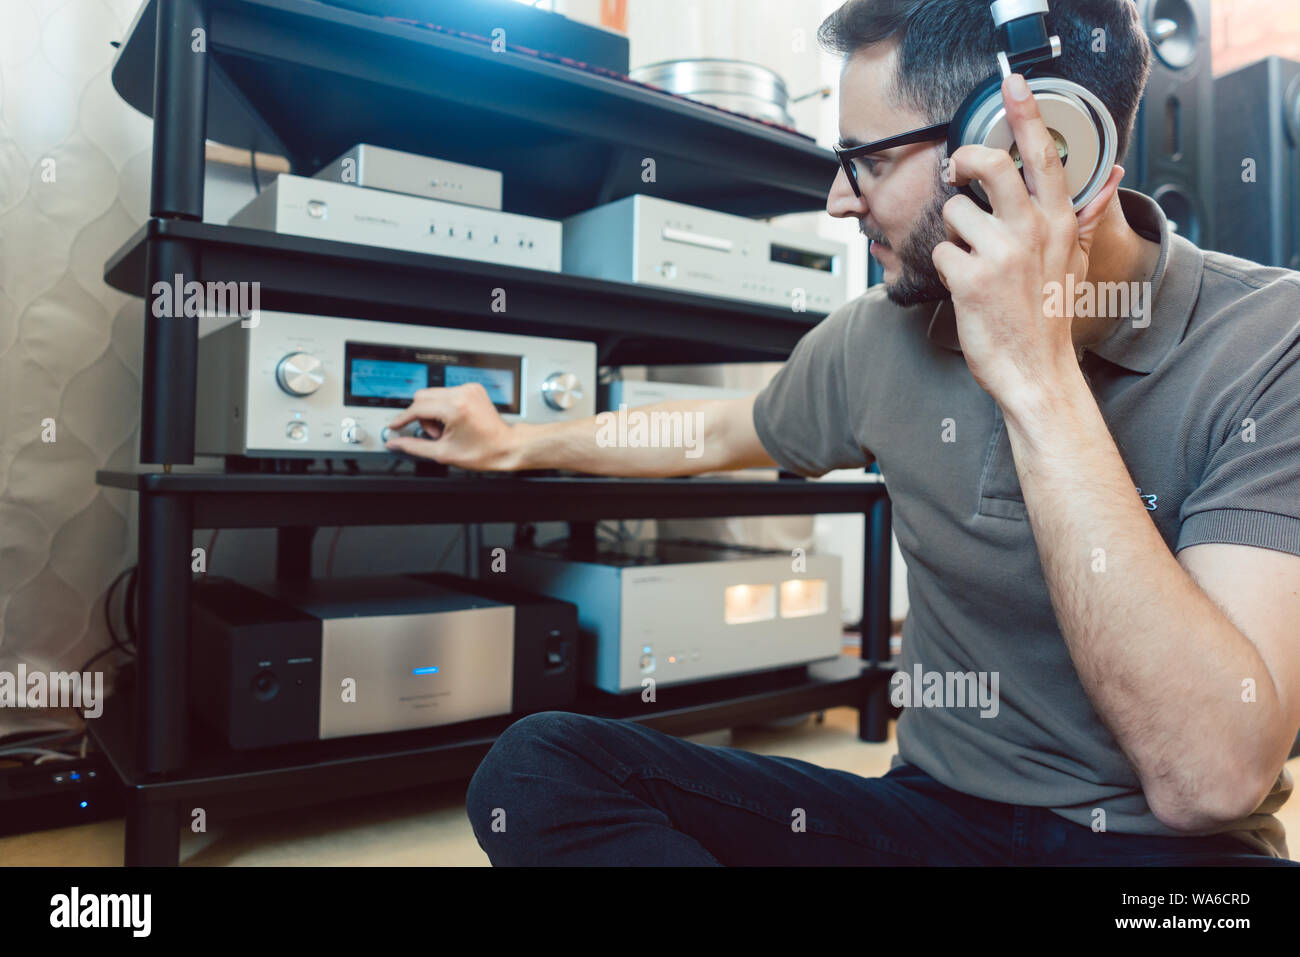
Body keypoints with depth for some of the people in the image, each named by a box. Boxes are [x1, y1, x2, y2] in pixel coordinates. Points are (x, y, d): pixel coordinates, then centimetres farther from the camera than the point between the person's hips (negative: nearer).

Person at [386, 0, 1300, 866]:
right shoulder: (879, 336, -2)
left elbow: (1213, 776, -26)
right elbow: (725, 431, 18)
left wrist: (1037, 381, -29)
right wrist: (514, 441, 25)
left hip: (1166, 841, -3)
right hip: (930, 809, 4)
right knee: (538, 763, -15)